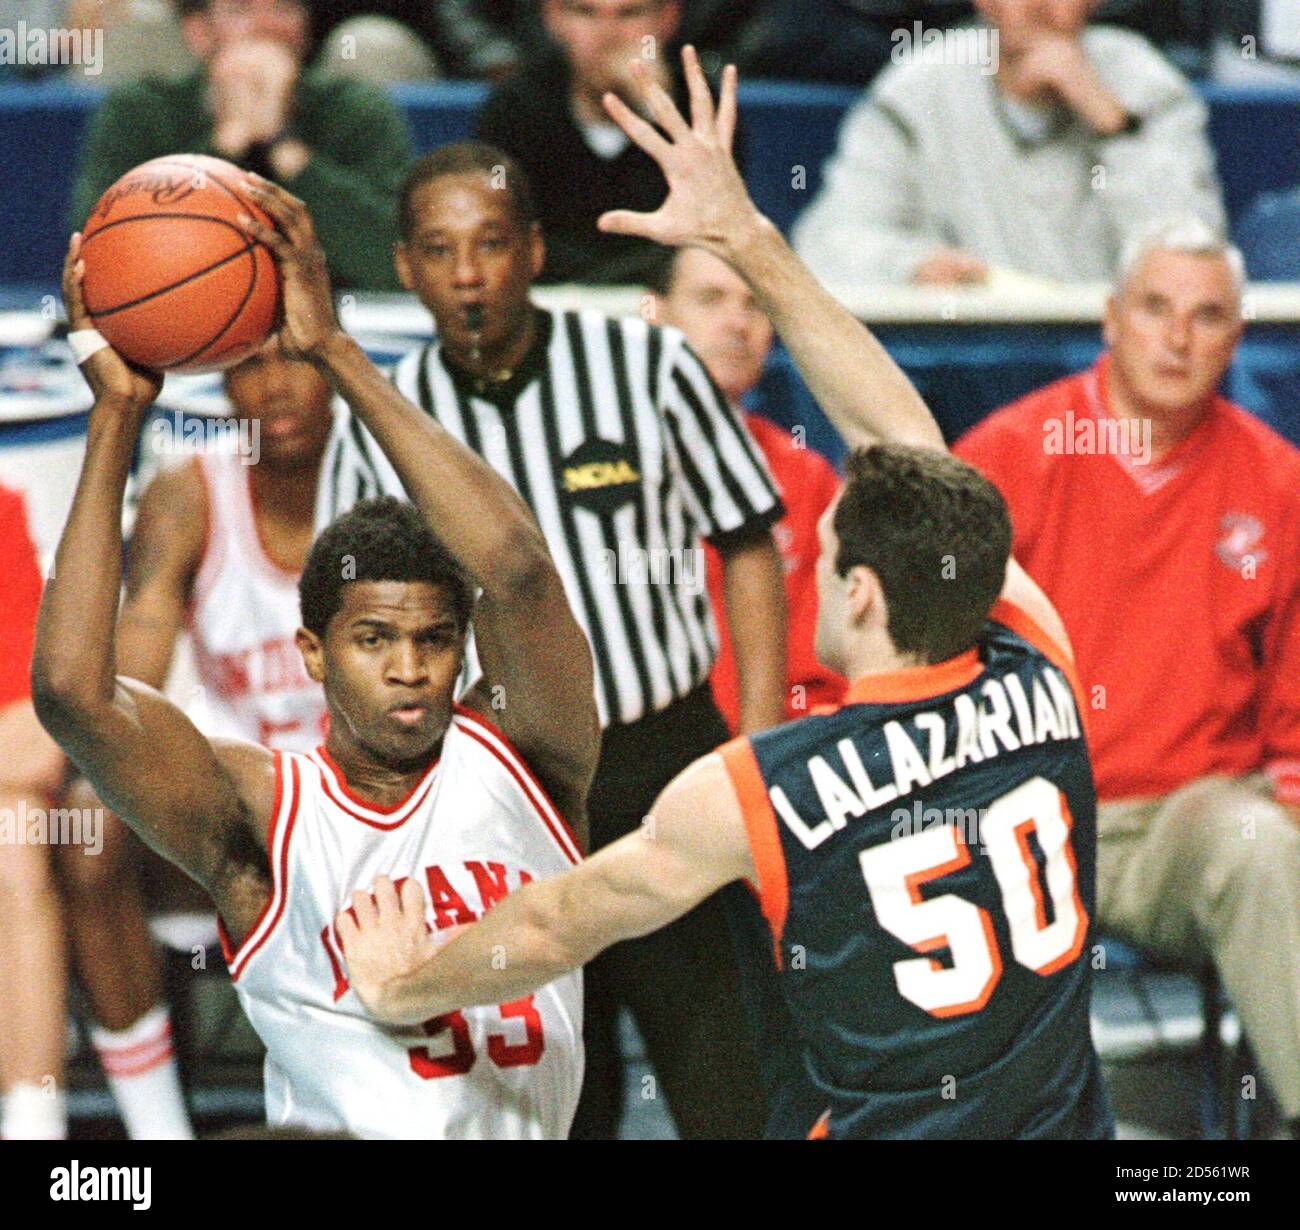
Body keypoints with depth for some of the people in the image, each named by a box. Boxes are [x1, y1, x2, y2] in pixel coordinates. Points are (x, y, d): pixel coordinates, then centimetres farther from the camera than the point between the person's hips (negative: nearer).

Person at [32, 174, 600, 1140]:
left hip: (528, 1129, 4)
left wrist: (337, 354, -14)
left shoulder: (522, 768, 1)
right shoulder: (261, 815, -2)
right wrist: (116, 416, -11)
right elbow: (70, 688, -17)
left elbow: (517, 568, -15)